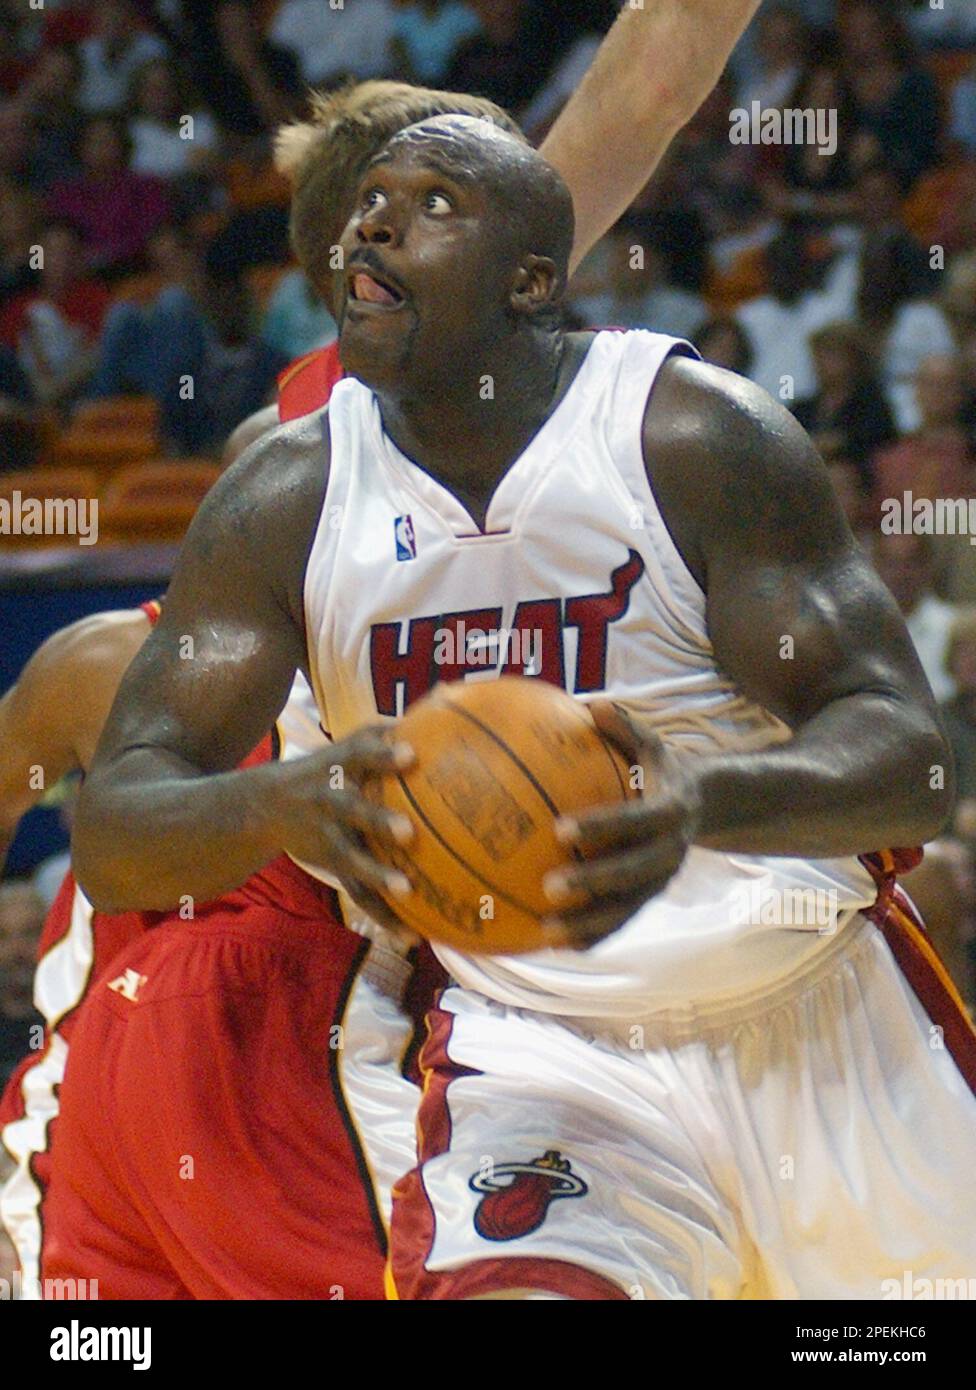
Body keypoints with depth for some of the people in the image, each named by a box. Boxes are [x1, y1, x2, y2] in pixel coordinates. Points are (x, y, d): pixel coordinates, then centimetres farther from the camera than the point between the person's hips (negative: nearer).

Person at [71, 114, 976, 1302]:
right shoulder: (288, 500, -5)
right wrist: (287, 803, -34)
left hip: (820, 1021, 0)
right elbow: (109, 835, -10)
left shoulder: (696, 435, -14)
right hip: (541, 1057, 0)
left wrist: (707, 800, -42)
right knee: (511, 1290, -27)